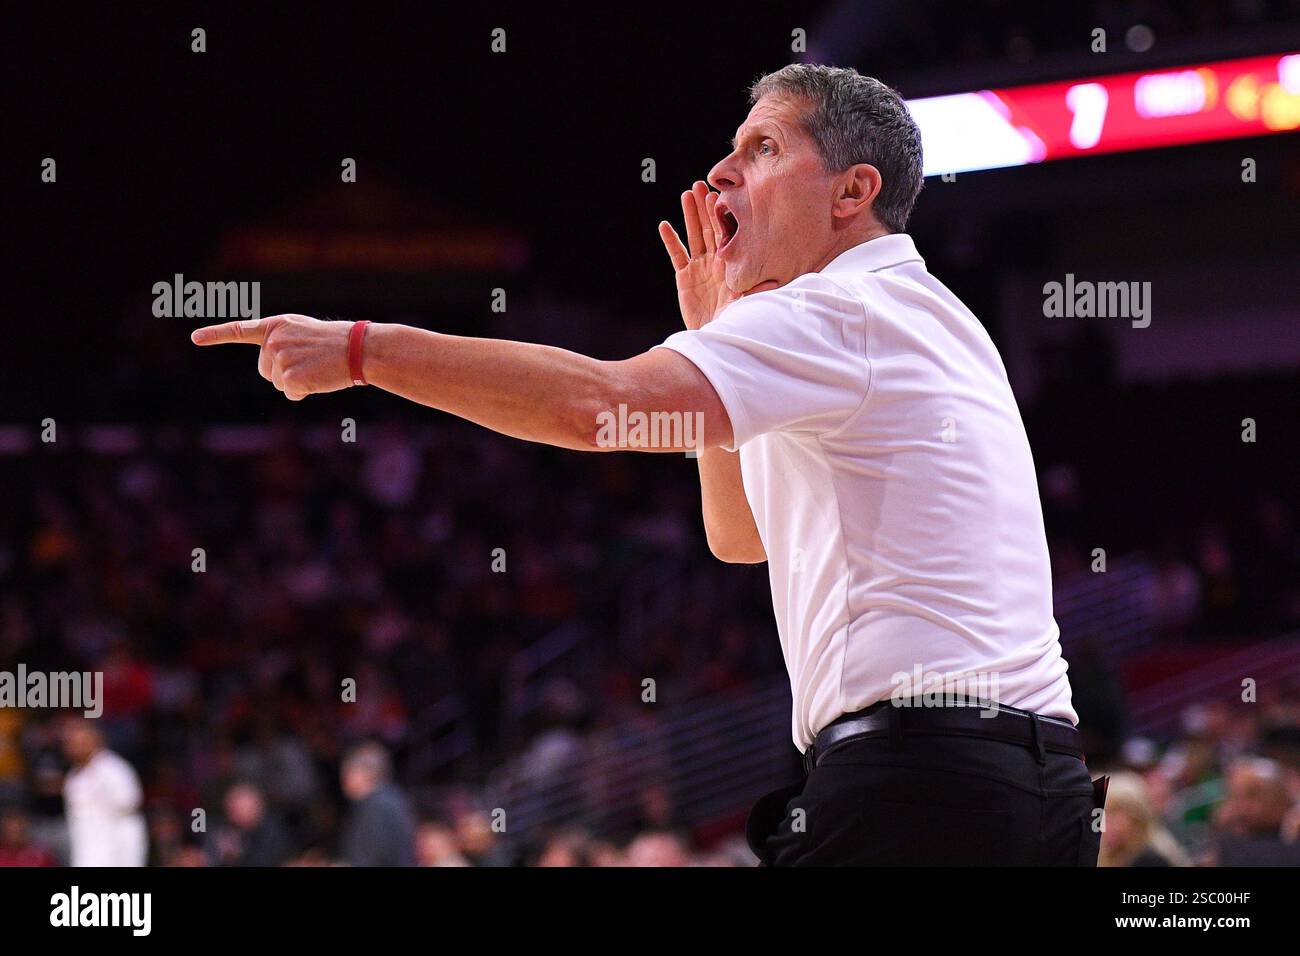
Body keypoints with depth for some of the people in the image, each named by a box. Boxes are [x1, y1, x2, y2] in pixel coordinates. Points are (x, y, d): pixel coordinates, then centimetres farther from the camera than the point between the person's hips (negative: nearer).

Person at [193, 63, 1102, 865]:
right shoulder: (922, 320, 27)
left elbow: (599, 402, -20)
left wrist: (363, 349, -16)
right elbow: (742, 533, 36)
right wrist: (715, 330, 26)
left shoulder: (847, 309, -6)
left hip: (915, 771, -10)